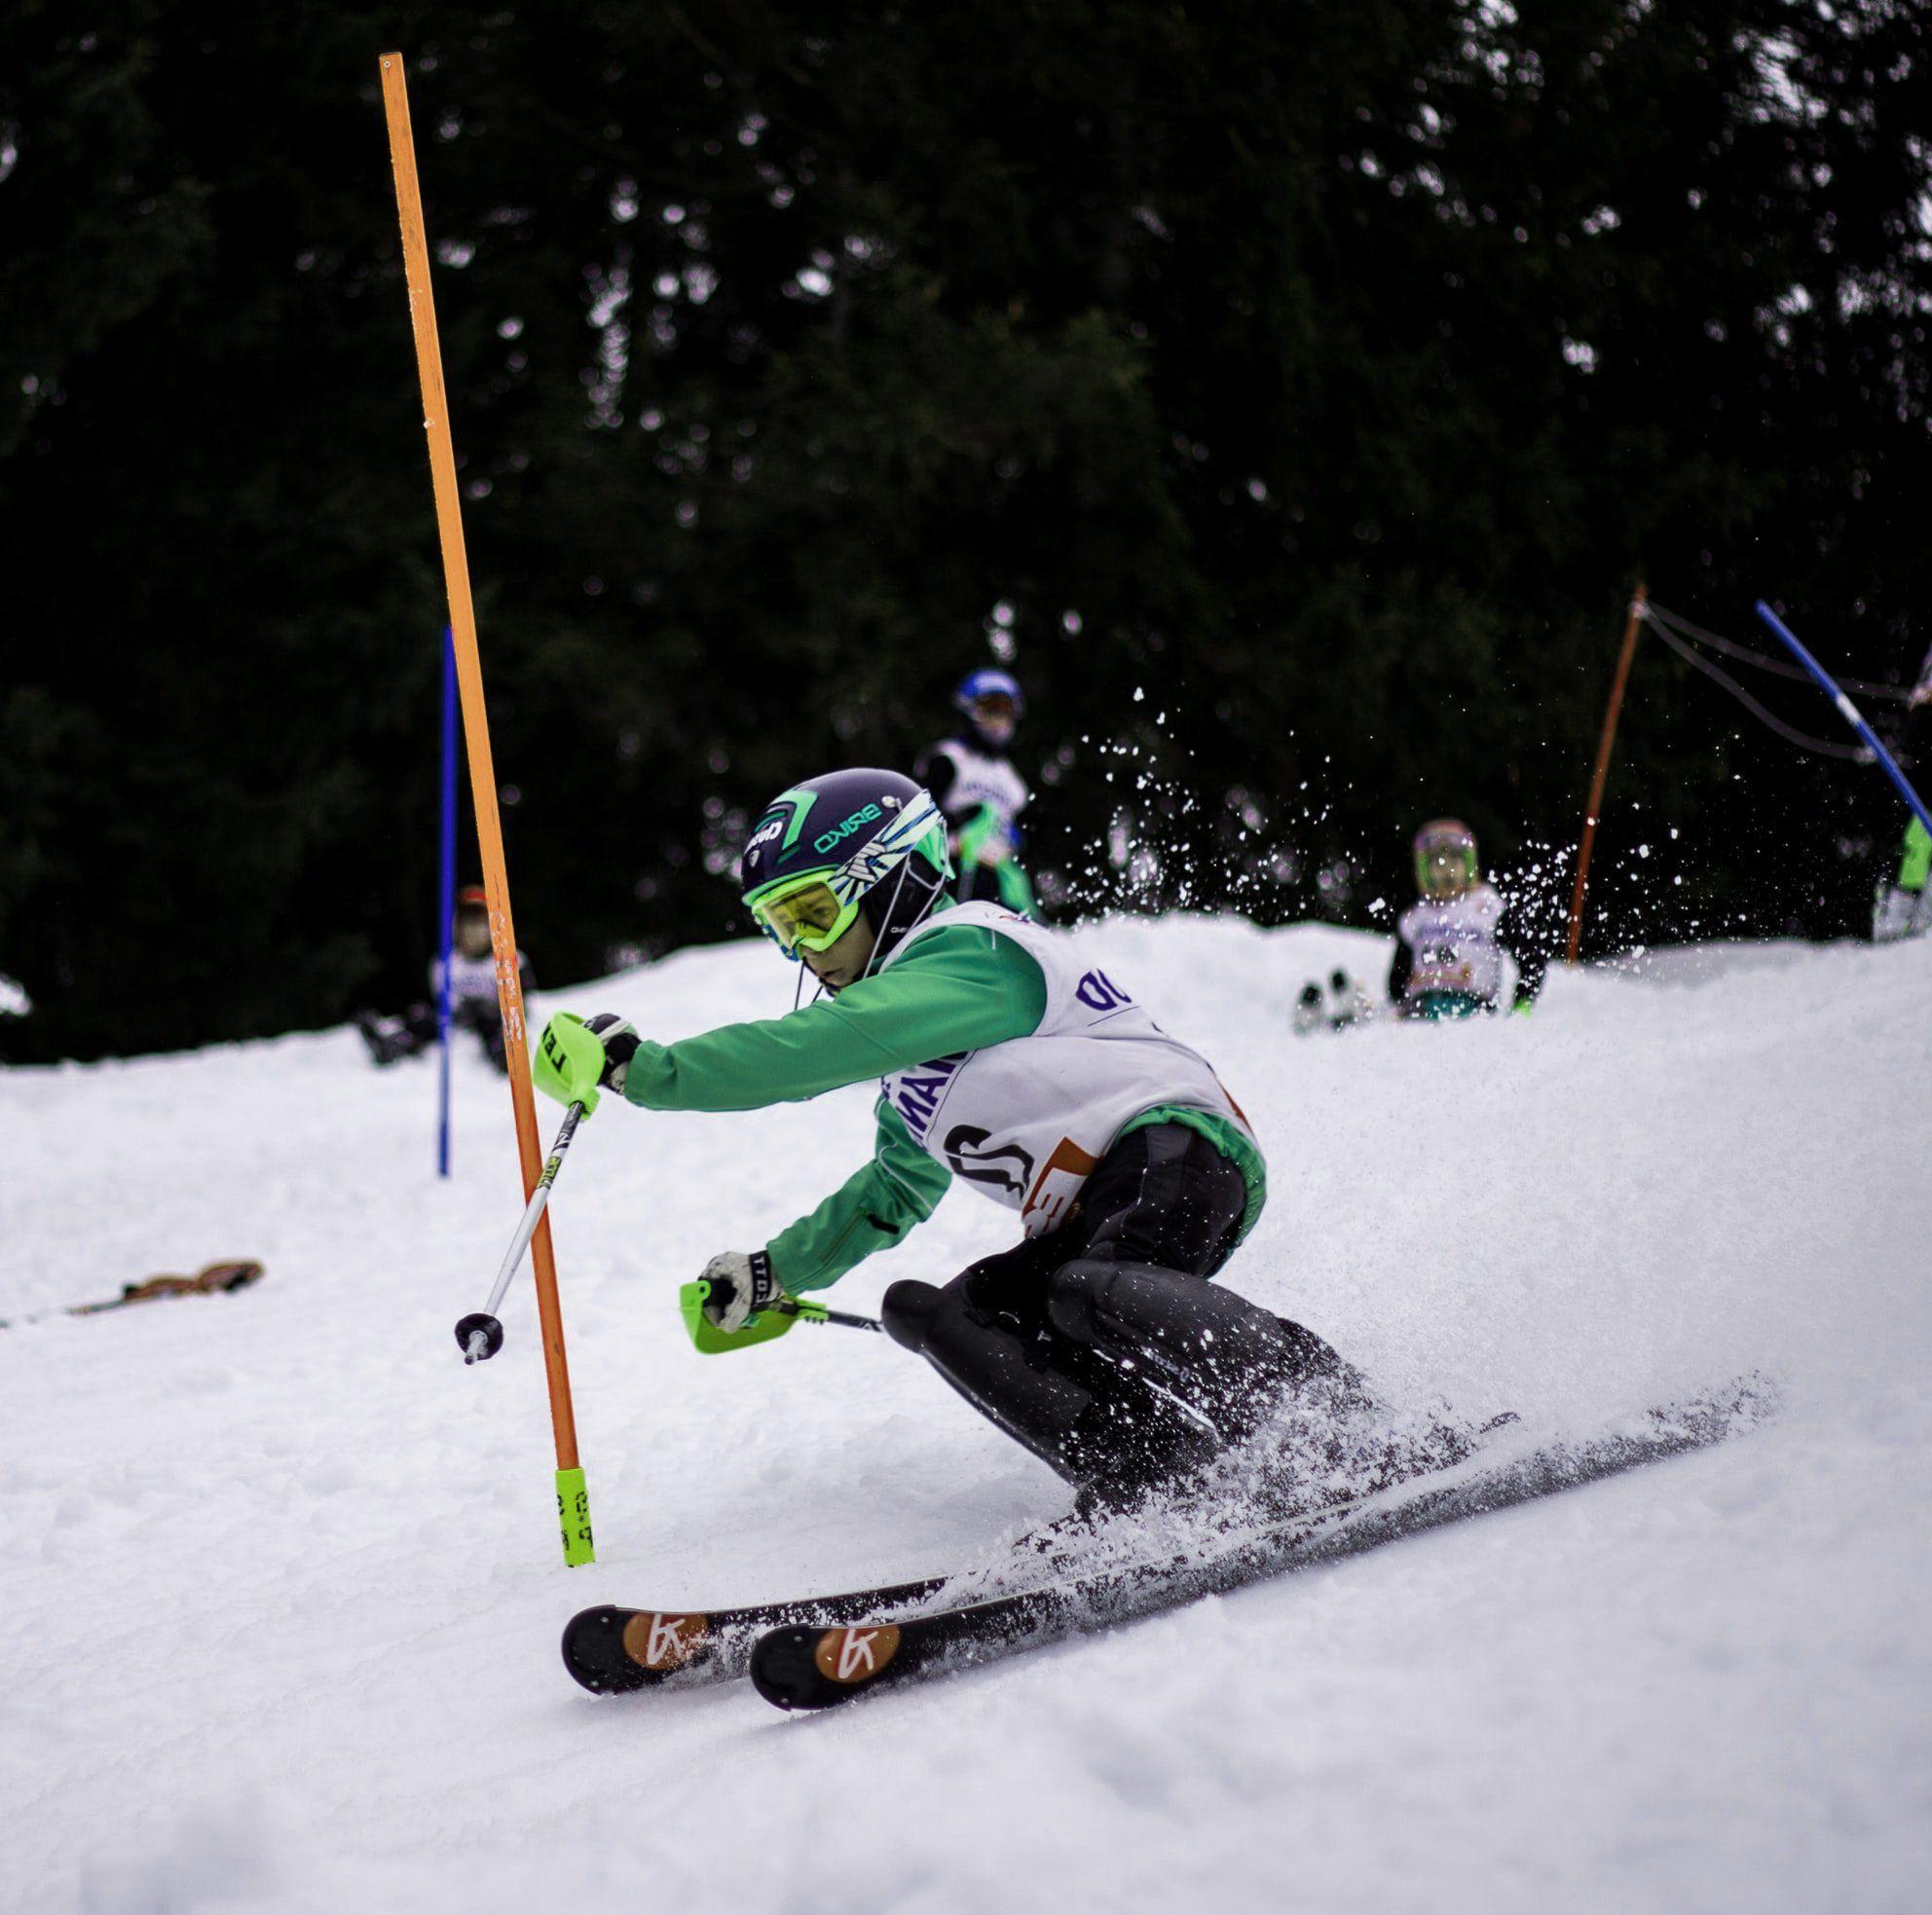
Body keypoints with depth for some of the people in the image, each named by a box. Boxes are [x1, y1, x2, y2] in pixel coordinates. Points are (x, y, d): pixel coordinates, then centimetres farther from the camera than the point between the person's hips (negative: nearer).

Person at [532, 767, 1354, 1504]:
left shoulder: (969, 951, -5)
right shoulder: (912, 1080, 27)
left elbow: (816, 1046, -17)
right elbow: (893, 1191, 41)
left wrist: (642, 1067, -17)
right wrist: (772, 1276, 36)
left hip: (1177, 1147, -10)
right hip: (1095, 1218, 10)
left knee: (1094, 1294, -37)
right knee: (938, 1315, -9)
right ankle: (1158, 1484, -28)